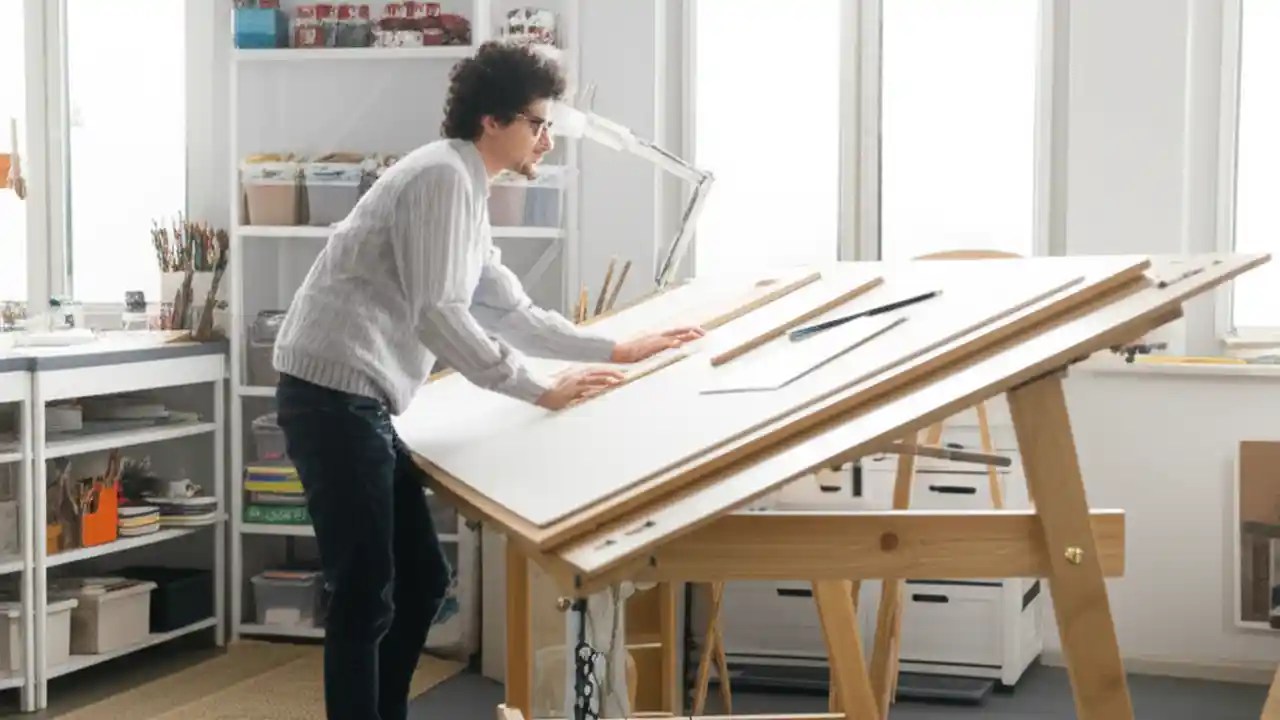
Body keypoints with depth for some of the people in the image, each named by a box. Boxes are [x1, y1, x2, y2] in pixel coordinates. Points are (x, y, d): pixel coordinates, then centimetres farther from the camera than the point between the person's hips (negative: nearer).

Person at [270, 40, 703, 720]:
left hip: (357, 400, 10)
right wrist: (542, 390, -15)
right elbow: (438, 314, -20)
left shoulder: (463, 188, 20)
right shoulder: (444, 176, -12)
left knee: (419, 581, 15)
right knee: (366, 597, -7)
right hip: (335, 396, -10)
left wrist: (618, 348, 23)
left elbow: (511, 311, 26)